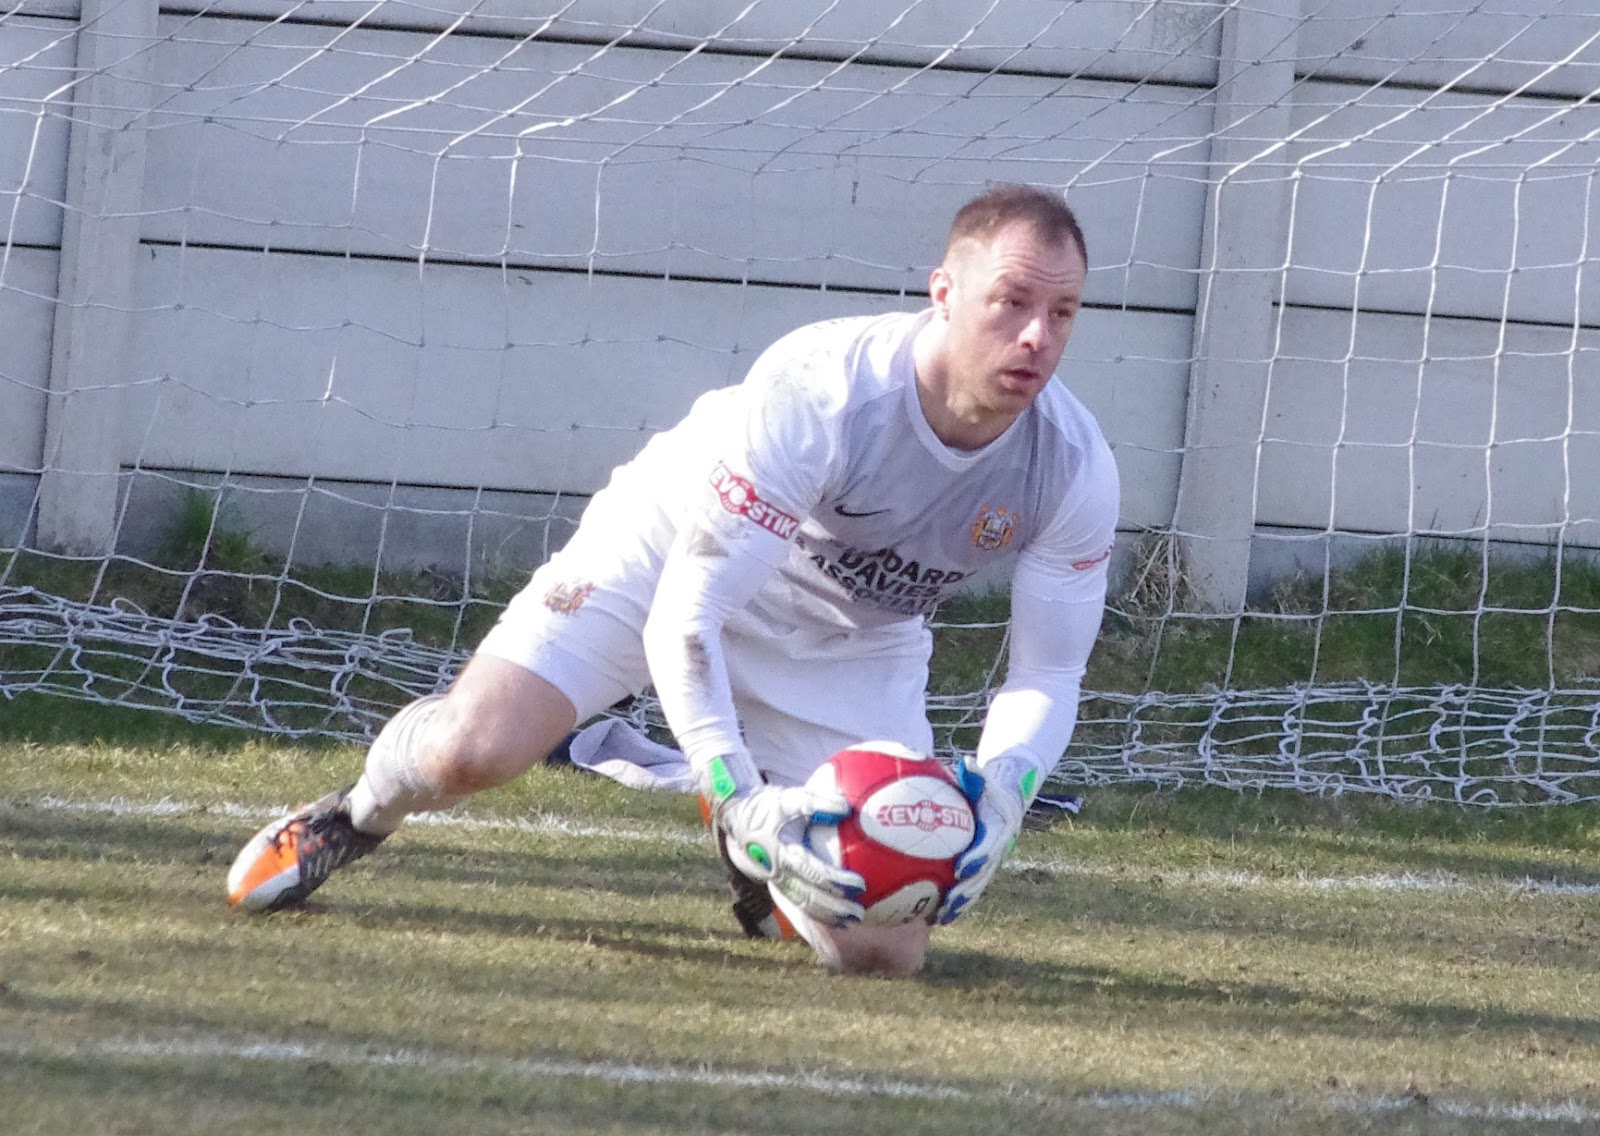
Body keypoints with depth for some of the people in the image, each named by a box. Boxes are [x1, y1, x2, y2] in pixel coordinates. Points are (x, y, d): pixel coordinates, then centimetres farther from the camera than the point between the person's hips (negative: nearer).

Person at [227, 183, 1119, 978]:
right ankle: (363, 812, 14)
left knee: (886, 945, -14)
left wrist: (994, 804, -32)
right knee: (473, 750, -24)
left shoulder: (1075, 468, -24)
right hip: (671, 557, -3)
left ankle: (768, 866, 22)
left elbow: (1050, 676, -11)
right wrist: (742, 804, -43)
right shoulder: (815, 395, -36)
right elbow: (685, 616, -33)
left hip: (851, 646, 3)